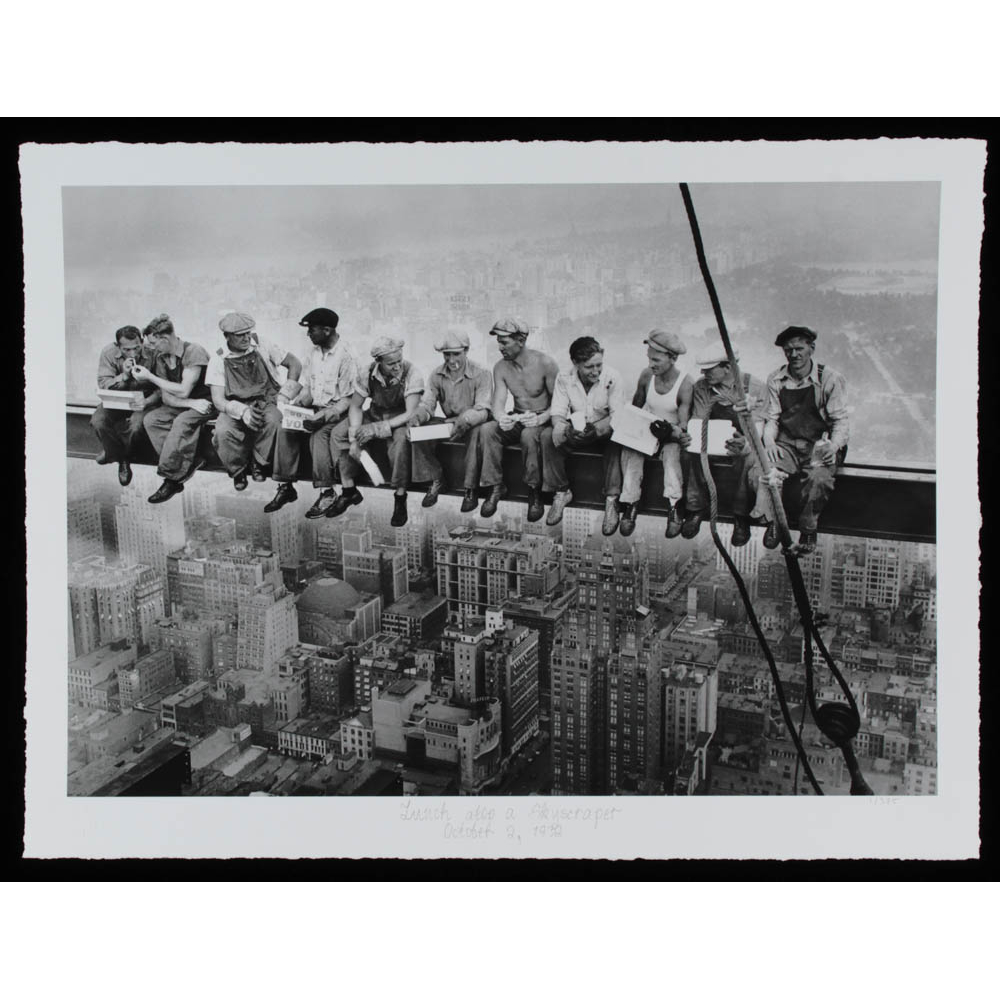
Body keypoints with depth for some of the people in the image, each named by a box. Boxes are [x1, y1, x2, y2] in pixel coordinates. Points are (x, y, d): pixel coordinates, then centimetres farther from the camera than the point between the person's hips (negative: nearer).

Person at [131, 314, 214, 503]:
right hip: (180, 406, 7)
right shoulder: (160, 358, 3)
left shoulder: (193, 352, -18)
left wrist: (150, 377, -16)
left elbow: (183, 391, -22)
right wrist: (192, 403, -20)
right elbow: (166, 397, -1)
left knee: (182, 422, -35)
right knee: (150, 419, -18)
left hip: (205, 403, -7)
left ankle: (171, 477, -26)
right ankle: (189, 463, -23)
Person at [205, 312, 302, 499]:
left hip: (266, 402, 0)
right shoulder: (218, 361, 2)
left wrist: (283, 396, -2)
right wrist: (242, 411, -26)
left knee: (273, 421, -36)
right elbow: (218, 400, -6)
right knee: (223, 432, -33)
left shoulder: (262, 348, 5)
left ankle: (259, 462, -8)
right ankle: (238, 470, -3)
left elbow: (295, 364, 9)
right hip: (235, 408, 0)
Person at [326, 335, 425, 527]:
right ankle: (349, 491, -3)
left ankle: (400, 499, -24)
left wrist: (378, 428, -34)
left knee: (400, 440, -38)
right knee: (339, 434, -15)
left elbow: (411, 413, -26)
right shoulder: (367, 374, -12)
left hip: (400, 420, -4)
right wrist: (354, 439, -19)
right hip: (374, 415, 4)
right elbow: (355, 407, -5)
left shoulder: (411, 375, -23)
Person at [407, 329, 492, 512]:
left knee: (477, 433, -39)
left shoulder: (481, 375, -14)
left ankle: (470, 489, -28)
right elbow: (427, 403, -2)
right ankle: (435, 480, -5)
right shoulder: (437, 375, 2)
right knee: (419, 429, -20)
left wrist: (464, 421, -44)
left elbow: (482, 411, -22)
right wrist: (417, 416, -27)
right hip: (449, 422, 5)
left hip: (473, 424, -5)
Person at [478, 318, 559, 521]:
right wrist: (501, 418, -33)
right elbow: (498, 403, -8)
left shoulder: (545, 363, -14)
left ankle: (534, 492, -22)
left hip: (542, 420, -4)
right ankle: (495, 487, -16)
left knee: (529, 435, -38)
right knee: (487, 429, -25)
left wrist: (541, 419, -33)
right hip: (516, 420, 4)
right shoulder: (500, 367, 0)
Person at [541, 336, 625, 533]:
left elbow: (618, 415, -20)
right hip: (575, 430, 2)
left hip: (603, 430, -2)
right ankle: (562, 492, -10)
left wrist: (597, 428, -41)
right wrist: (567, 428, -38)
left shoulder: (612, 377, -16)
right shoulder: (564, 378, -10)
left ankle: (612, 500, -28)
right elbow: (557, 414, -13)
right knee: (548, 435, -25)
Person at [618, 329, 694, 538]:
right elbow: (636, 407, 12)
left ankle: (674, 507, -36)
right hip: (645, 429, 3)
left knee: (671, 452, -35)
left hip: (671, 434, -3)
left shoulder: (685, 384, -15)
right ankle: (630, 504, -28)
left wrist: (673, 431, -35)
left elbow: (683, 425, -15)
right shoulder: (646, 375, -4)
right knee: (630, 450, -28)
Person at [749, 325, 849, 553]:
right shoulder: (776, 380, 8)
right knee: (760, 472, -29)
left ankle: (808, 529, -10)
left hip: (819, 446, -2)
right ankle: (773, 522, -5)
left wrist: (833, 445, -23)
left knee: (820, 477, -35)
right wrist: (769, 442, -13)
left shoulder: (830, 379, -2)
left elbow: (840, 422, -3)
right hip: (786, 444, 2)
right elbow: (771, 420, 8)